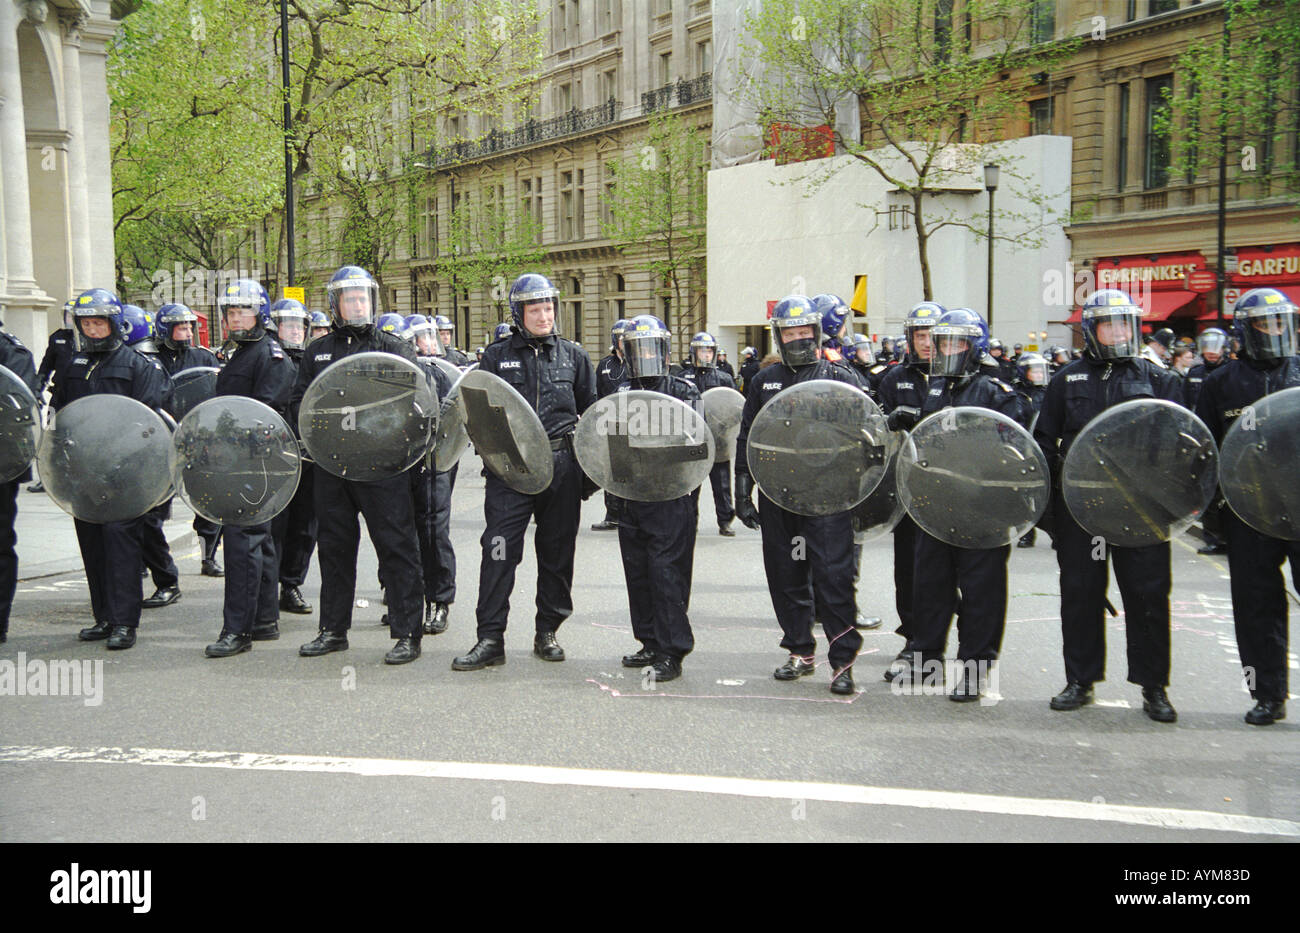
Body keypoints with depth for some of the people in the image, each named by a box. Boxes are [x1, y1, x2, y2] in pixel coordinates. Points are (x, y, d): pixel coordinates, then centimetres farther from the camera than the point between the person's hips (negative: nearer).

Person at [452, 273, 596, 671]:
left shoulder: (573, 355, 11)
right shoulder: (496, 356, 7)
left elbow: (591, 412, 15)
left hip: (562, 464, 2)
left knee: (557, 551, 8)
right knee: (499, 549, -7)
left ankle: (547, 632, 21)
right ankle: (490, 638, -2)